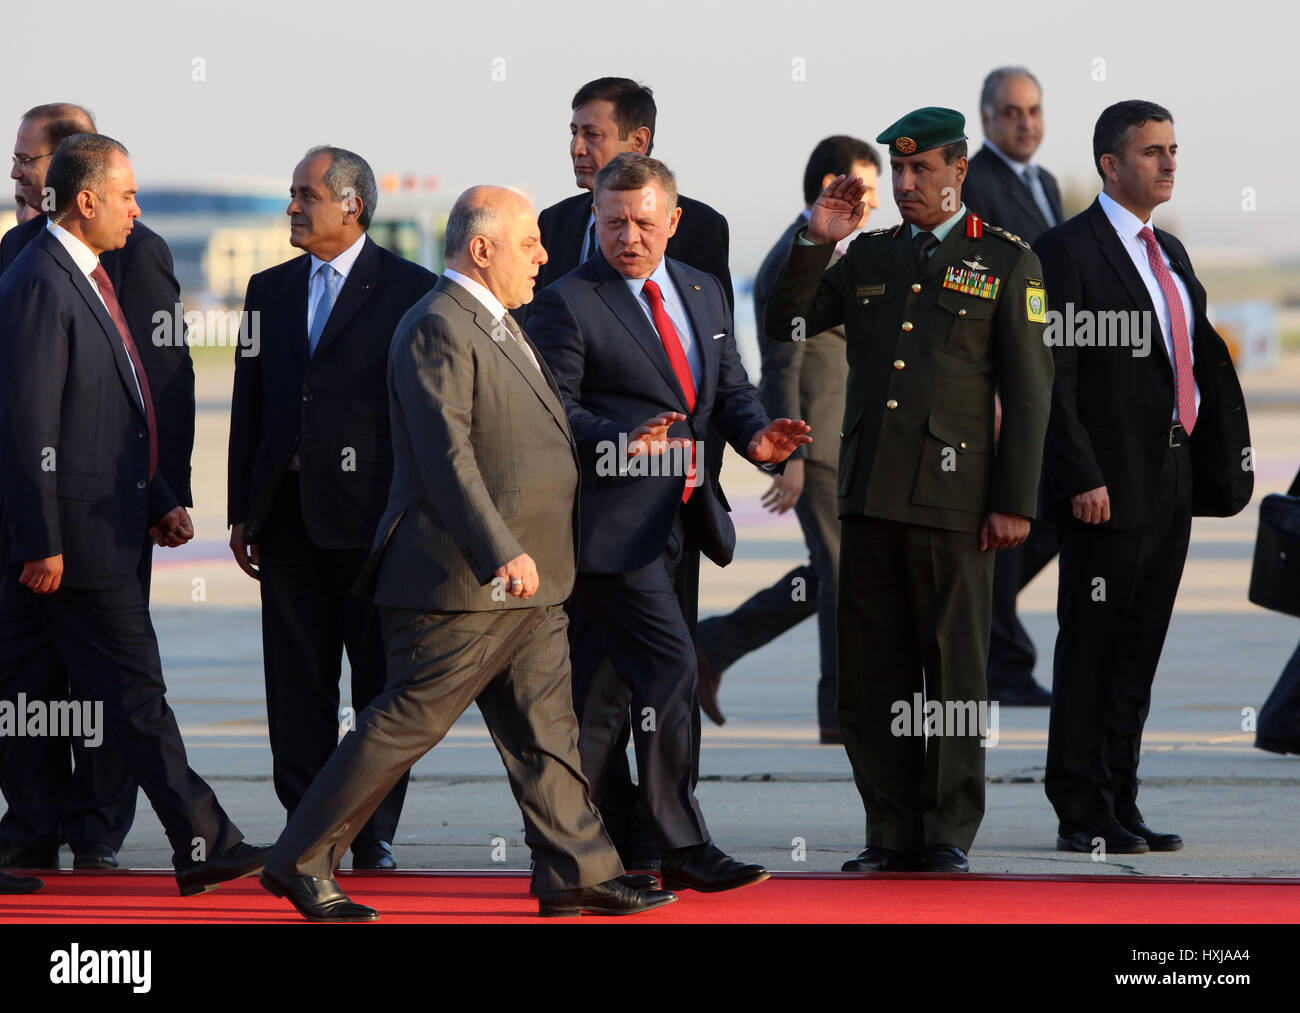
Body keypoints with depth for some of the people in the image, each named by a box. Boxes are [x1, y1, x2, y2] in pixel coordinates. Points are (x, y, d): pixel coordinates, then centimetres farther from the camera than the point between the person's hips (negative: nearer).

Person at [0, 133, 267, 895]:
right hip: (72, 537, -10)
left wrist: (160, 502, 18)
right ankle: (202, 843, 1)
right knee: (134, 691, -4)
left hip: (103, 529, 10)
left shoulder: (86, 281, 17)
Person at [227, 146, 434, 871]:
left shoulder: (410, 291, -2)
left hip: (374, 516, -5)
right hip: (288, 517, 5)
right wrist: (244, 512, 11)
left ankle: (375, 835, 7)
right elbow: (250, 406, 15)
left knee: (382, 682, 0)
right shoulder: (271, 292, 14)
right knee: (297, 684, 5)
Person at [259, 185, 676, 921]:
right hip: (461, 583, -10)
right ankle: (302, 863, 4)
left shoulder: (499, 325, 17)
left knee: (546, 729, 8)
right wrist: (500, 555, -27)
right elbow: (447, 456, -23)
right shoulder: (437, 330, -16)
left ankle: (576, 872, 11)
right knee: (405, 724, -4)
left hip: (529, 584, 10)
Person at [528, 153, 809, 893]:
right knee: (670, 667, -11)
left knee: (606, 681, 12)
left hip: (672, 519, 7)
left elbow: (731, 388, 15)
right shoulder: (568, 304, -8)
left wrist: (757, 436, -6)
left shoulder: (703, 293, 14)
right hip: (610, 519, -7)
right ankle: (683, 847, -6)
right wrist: (620, 440, -28)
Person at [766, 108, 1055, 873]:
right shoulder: (870, 257, 15)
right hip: (870, 493, 4)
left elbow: (1029, 391, -1)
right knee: (872, 670, 4)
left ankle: (948, 833, 6)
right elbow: (786, 326, 15)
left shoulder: (1006, 262, 3)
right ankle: (892, 833, 9)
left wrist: (1015, 502, -8)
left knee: (954, 667, 0)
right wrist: (816, 244, 1)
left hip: (952, 494, -4)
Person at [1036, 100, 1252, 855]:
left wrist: (1224, 461, 10)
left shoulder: (1170, 254, 17)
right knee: (1091, 653, -3)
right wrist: (1082, 478, -19)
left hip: (1171, 484, 8)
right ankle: (1082, 816, 2)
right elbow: (1053, 377, -13)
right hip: (1109, 493, -8)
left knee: (1139, 654, 11)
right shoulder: (1067, 252, -8)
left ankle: (1120, 806, 16)